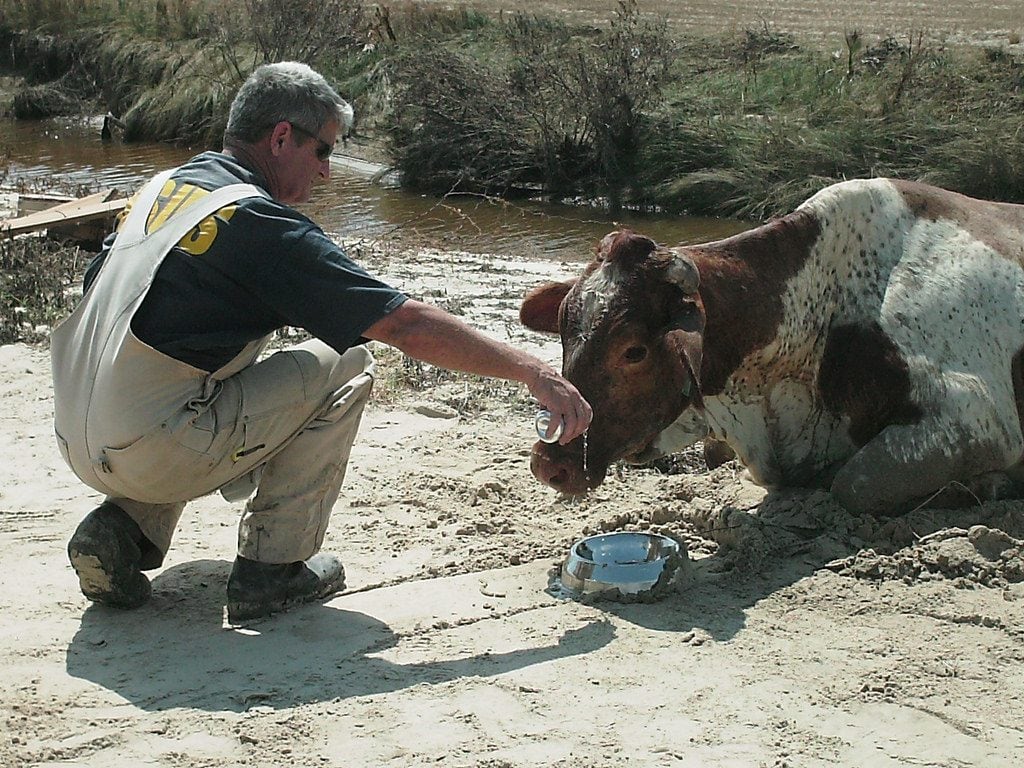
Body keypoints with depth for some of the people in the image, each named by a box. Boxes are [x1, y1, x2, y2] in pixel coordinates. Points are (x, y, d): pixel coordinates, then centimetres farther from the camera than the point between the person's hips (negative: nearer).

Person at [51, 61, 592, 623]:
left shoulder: (160, 188, 12)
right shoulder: (258, 221, -12)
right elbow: (406, 325, -15)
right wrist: (534, 372, -9)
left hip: (80, 444, 8)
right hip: (152, 456, -8)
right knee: (346, 366, 1)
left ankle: (124, 525, 14)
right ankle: (271, 567, 3)